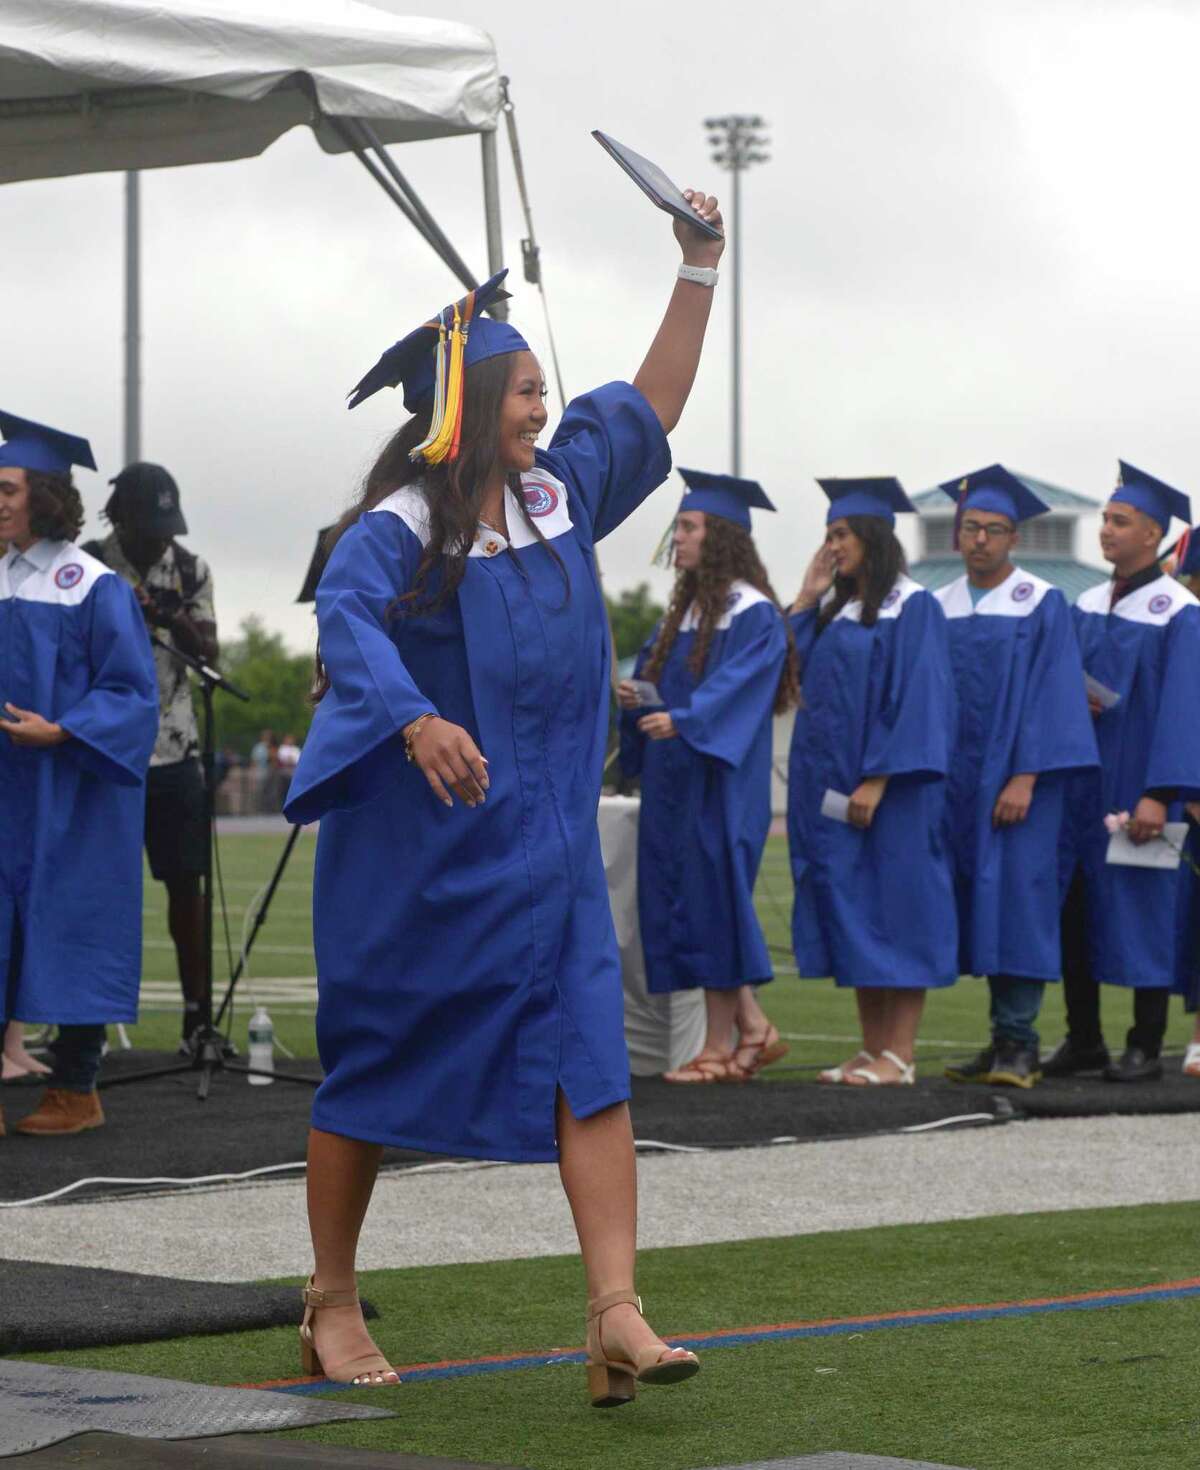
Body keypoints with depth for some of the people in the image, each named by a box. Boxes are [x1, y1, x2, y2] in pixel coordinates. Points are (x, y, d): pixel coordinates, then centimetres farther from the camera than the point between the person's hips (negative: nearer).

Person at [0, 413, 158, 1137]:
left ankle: (77, 1091, 10)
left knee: (67, 935, 0)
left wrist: (58, 731, -23)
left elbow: (132, 693, -11)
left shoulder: (93, 588, -9)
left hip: (67, 795, -6)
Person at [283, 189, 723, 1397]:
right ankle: (332, 1302, 23)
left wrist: (698, 271, 13)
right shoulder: (399, 525, -11)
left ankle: (617, 1317, -14)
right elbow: (346, 619, -28)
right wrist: (415, 719, -46)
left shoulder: (559, 491, 8)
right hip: (417, 837, -5)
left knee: (589, 1061, -8)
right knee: (374, 1068, 7)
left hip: (542, 835, 5)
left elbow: (652, 404, 20)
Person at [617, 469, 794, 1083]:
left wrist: (681, 720, -33)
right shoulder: (683, 611, 17)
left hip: (719, 777, -8)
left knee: (709, 897, -8)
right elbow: (653, 669, 17)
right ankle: (751, 1029, 11)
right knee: (676, 900, 5)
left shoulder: (754, 615, -9)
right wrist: (629, 693, -5)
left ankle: (721, 1044, -1)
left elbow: (737, 686, -20)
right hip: (671, 776, 8)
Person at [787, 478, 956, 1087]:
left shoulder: (913, 608, -7)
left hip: (890, 790, -8)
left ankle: (899, 1056, -4)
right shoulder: (834, 611, 16)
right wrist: (805, 602, 5)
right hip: (834, 786, 8)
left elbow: (917, 699, -14)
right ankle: (873, 1049, 11)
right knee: (852, 917, 7)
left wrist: (878, 779, -20)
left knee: (896, 912, -5)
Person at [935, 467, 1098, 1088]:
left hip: (1017, 778, -5)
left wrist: (1025, 778, -17)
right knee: (980, 901, 5)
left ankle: (1018, 1042, -8)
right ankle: (1005, 1039, 9)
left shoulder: (1042, 605, -3)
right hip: (957, 781, 5)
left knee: (1018, 892, -10)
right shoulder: (938, 609, 11)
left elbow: (1052, 694, -9)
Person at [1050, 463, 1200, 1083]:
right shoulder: (1087, 607, 11)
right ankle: (1083, 1039, 16)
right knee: (1074, 909, 6)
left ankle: (1146, 1048, 6)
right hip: (1081, 782, 6)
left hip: (1135, 785, -6)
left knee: (1141, 908, -1)